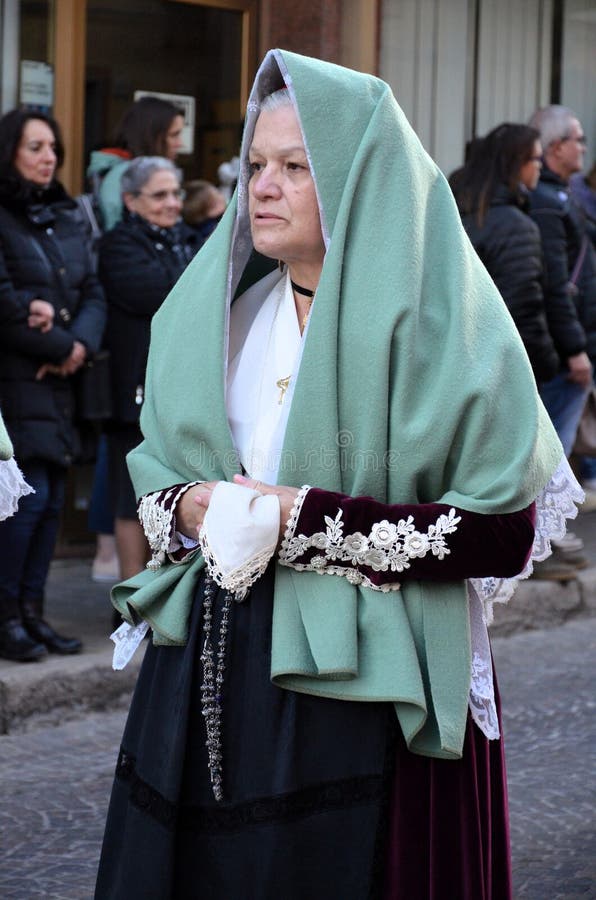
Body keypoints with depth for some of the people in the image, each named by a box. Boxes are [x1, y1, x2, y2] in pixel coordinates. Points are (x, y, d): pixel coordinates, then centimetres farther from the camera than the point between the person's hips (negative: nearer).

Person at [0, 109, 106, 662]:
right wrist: (60, 347, -11)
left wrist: (80, 345, -6)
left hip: (57, 382, 7)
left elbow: (92, 294, 13)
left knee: (52, 499, 6)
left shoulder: (63, 218, 15)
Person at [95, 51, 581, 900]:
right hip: (213, 663, 5)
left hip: (364, 678, -5)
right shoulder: (220, 311, 9)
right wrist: (192, 510, -7)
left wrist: (307, 520, -19)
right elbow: (154, 472, 17)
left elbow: (506, 534, -14)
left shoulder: (438, 322, -9)